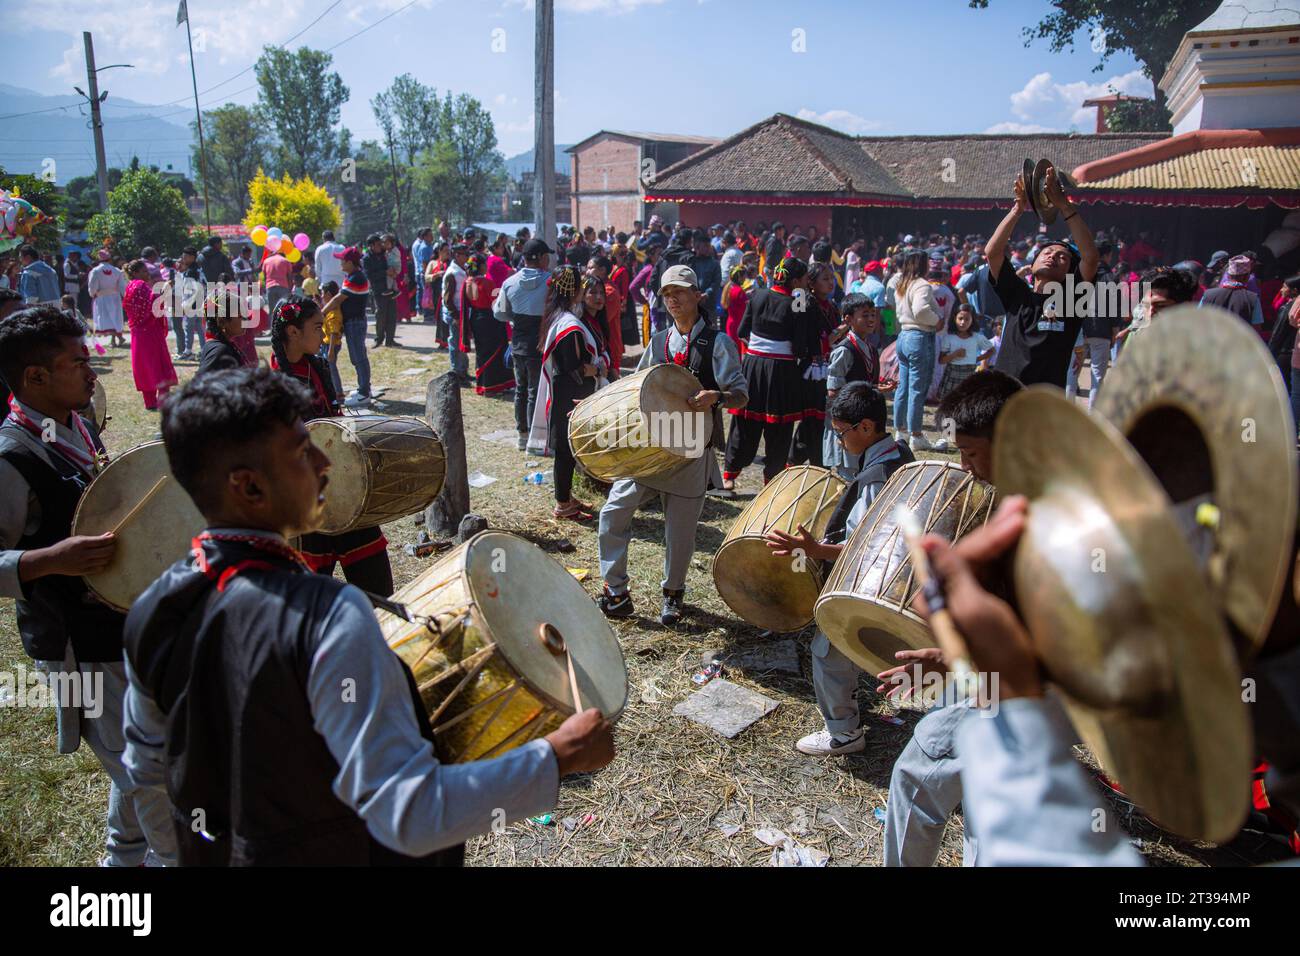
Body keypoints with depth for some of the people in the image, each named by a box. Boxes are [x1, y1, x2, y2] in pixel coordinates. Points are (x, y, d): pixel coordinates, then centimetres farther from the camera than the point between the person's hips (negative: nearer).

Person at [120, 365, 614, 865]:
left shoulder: (151, 610, -11)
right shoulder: (324, 615, -33)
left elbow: (147, 767, 6)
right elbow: (412, 818, -34)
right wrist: (557, 755, -27)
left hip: (207, 853, 6)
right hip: (336, 853, -6)